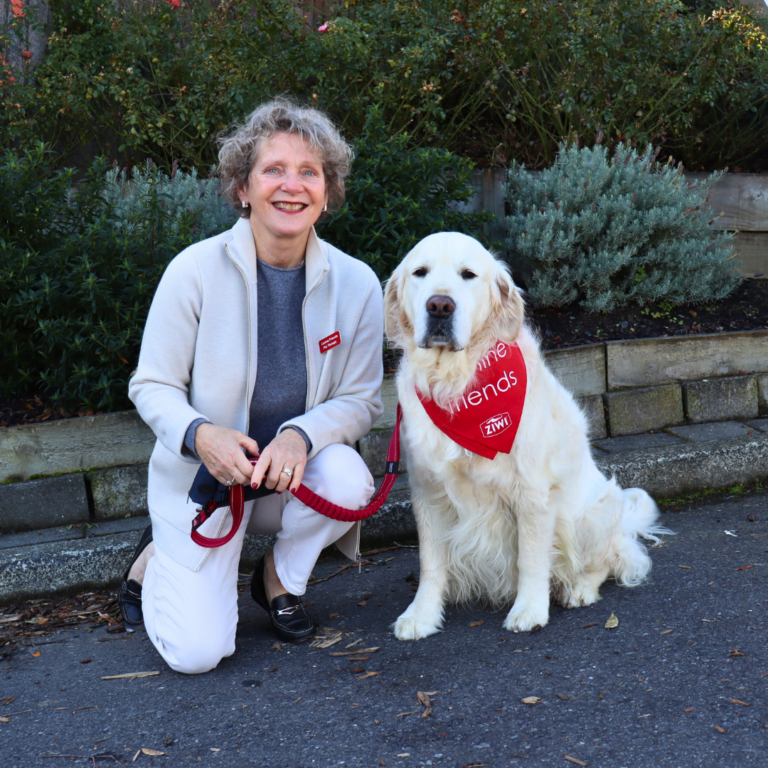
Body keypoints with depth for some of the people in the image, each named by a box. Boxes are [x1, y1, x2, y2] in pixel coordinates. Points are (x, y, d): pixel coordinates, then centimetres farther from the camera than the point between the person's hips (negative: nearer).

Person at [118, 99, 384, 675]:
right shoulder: (195, 271, -14)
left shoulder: (356, 283, -8)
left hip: (295, 469, 3)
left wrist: (302, 435, -25)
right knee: (198, 652, -14)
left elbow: (361, 400, -4)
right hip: (202, 476, -2)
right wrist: (199, 434, -29)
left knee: (348, 478, -33)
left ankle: (281, 576, 1)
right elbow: (152, 385, -8)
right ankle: (159, 557, 22)